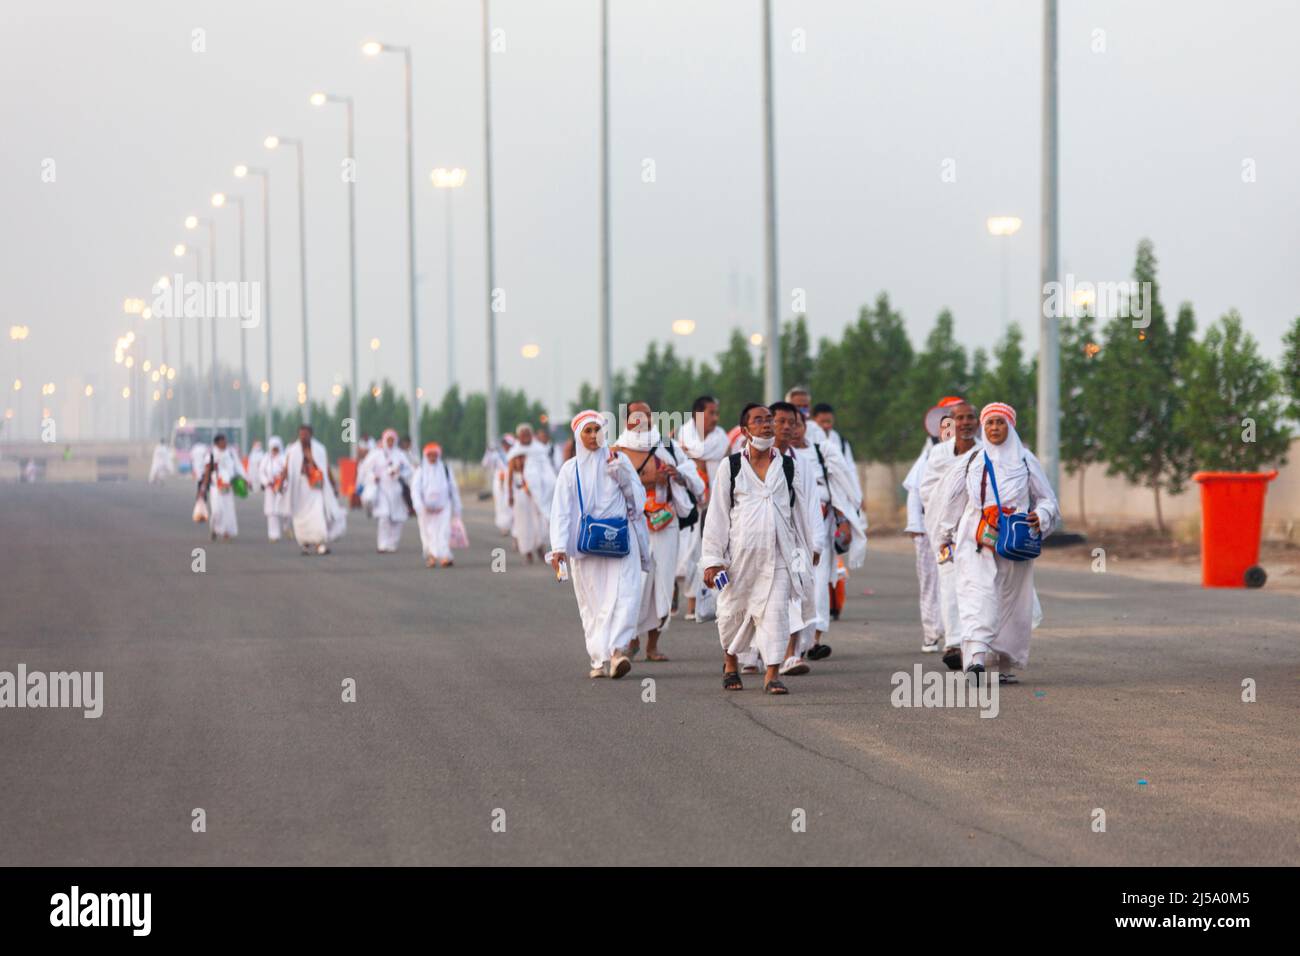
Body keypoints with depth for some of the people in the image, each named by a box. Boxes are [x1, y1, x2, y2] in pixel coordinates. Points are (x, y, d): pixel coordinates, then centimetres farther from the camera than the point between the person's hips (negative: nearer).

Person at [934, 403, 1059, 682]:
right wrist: (946, 538, 21)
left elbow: (1046, 499, 12)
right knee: (977, 596, -17)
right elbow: (951, 501, 18)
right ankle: (976, 658, -31)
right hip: (976, 543, -1)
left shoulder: (1026, 461, 8)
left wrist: (1040, 516, -9)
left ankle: (1003, 663, 14)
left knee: (1010, 603, 2)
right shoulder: (971, 461, 10)